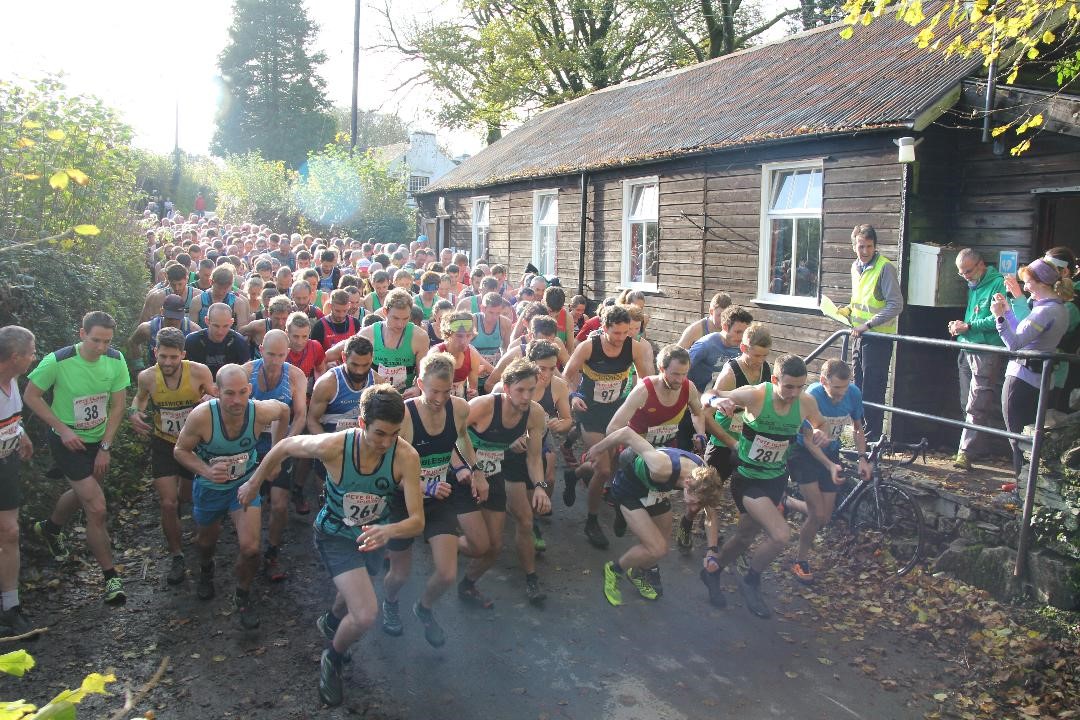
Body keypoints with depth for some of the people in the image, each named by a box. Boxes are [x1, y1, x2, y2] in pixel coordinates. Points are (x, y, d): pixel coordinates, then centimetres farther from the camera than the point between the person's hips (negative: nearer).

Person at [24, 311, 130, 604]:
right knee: (97, 508, -11)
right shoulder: (57, 361, -24)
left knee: (83, 494, 26)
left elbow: (118, 404, -5)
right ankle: (111, 576, 3)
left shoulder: (115, 360, -14)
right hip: (68, 441, -5)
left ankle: (50, 528, 58)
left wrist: (105, 447, -7)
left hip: (100, 440, 5)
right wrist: (63, 430, -18)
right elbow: (31, 396, -11)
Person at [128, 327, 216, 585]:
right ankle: (177, 557, 12)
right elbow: (140, 397, 8)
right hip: (163, 444, 0)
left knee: (188, 497, 19)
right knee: (168, 504, -5)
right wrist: (134, 412, -13)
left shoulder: (199, 372, -23)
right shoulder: (147, 377, -16)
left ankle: (180, 493, 58)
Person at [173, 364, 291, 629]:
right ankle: (206, 570, 62)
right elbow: (180, 450, -16)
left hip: (245, 483, 0)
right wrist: (206, 470, -33)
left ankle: (243, 597, 17)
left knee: (250, 548, -13)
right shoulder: (202, 416, -33)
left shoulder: (261, 411, -28)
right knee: (206, 540, 25)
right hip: (209, 487, 0)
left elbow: (284, 410, -3)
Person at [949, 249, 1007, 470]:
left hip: (988, 354, -9)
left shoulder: (999, 283, -8)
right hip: (967, 351, 9)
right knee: (967, 405, 11)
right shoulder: (972, 286, 18)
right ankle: (977, 446, 20)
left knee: (976, 407, -9)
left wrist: (968, 326, -16)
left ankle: (965, 452, -9)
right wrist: (958, 326, 6)